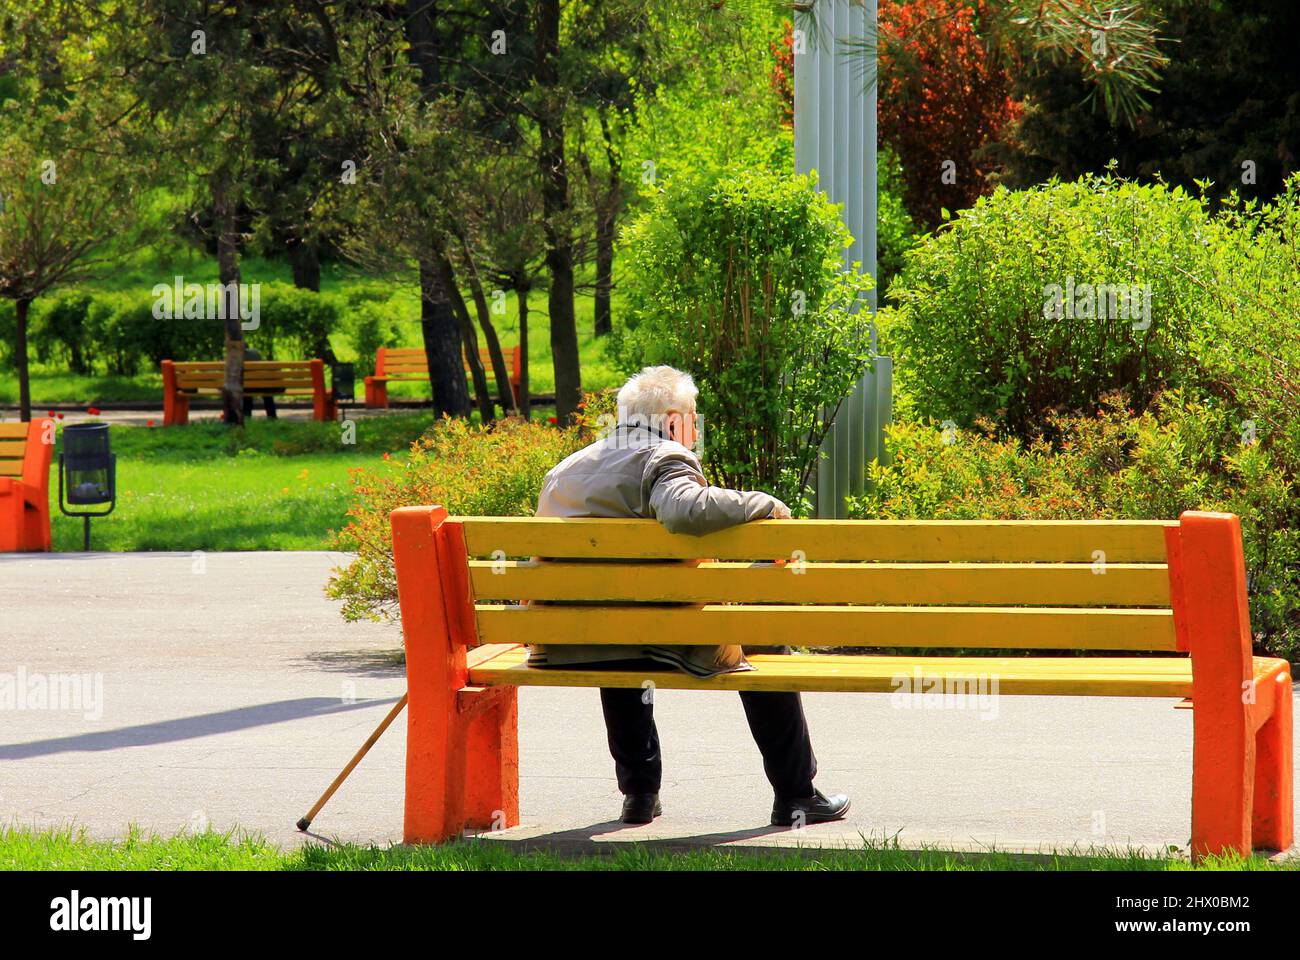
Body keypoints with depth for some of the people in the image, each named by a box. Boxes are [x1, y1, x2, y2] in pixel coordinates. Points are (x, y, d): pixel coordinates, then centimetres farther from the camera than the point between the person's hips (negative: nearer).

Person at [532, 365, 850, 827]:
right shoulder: (664, 460, -8)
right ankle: (795, 797, 17)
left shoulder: (563, 470, 16)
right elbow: (687, 509, -31)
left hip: (563, 649, 7)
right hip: (652, 646, -7)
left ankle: (638, 791, 39)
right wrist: (765, 505, -17)